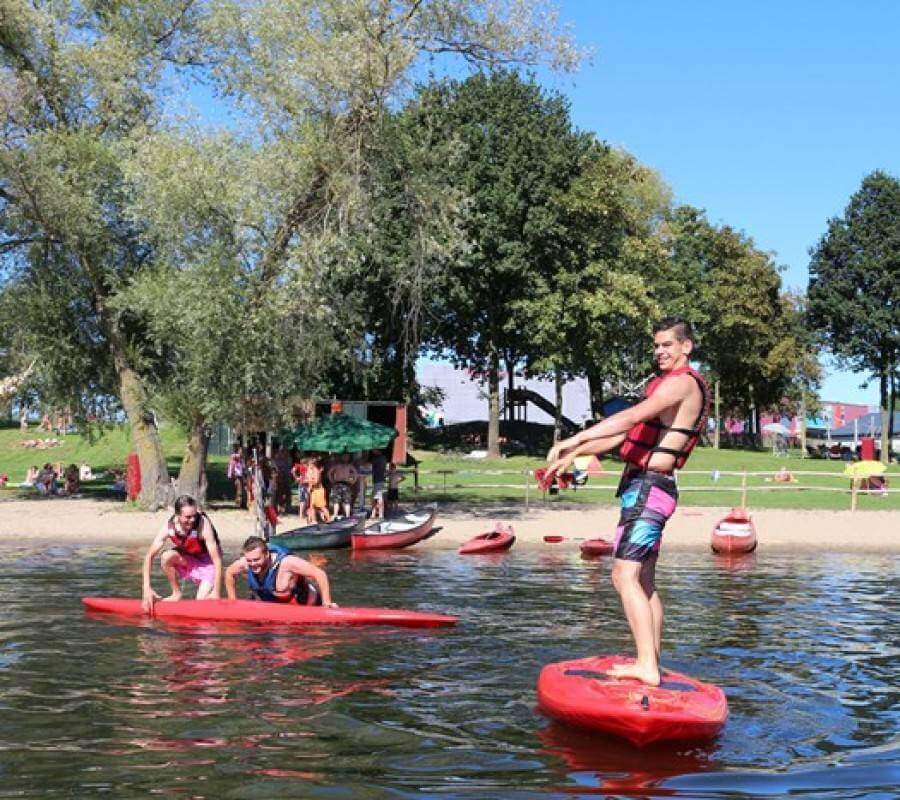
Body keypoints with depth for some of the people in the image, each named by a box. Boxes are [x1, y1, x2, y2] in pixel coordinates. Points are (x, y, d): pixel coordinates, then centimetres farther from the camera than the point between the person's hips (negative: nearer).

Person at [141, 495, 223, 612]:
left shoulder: (203, 525, -33)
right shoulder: (169, 526, -23)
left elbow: (217, 561, -32)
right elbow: (149, 556, -18)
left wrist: (216, 593, -36)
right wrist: (147, 588, -26)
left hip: (207, 562, -4)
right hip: (187, 558, 4)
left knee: (202, 602, -18)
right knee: (167, 557, -27)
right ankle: (176, 594, -5)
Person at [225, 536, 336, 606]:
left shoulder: (286, 562, -38)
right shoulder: (243, 564, -21)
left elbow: (320, 574, -34)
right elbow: (229, 573, 3)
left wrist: (327, 603, -32)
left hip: (300, 604, -5)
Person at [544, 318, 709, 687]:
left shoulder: (682, 382, -10)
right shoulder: (665, 385, 22)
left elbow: (632, 417, -26)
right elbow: (624, 434, 22)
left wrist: (574, 439, -33)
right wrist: (574, 454, 15)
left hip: (647, 487, -10)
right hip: (648, 489, 10)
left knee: (625, 576, -16)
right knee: (644, 582, 11)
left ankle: (646, 666, -21)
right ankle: (652, 662, 16)